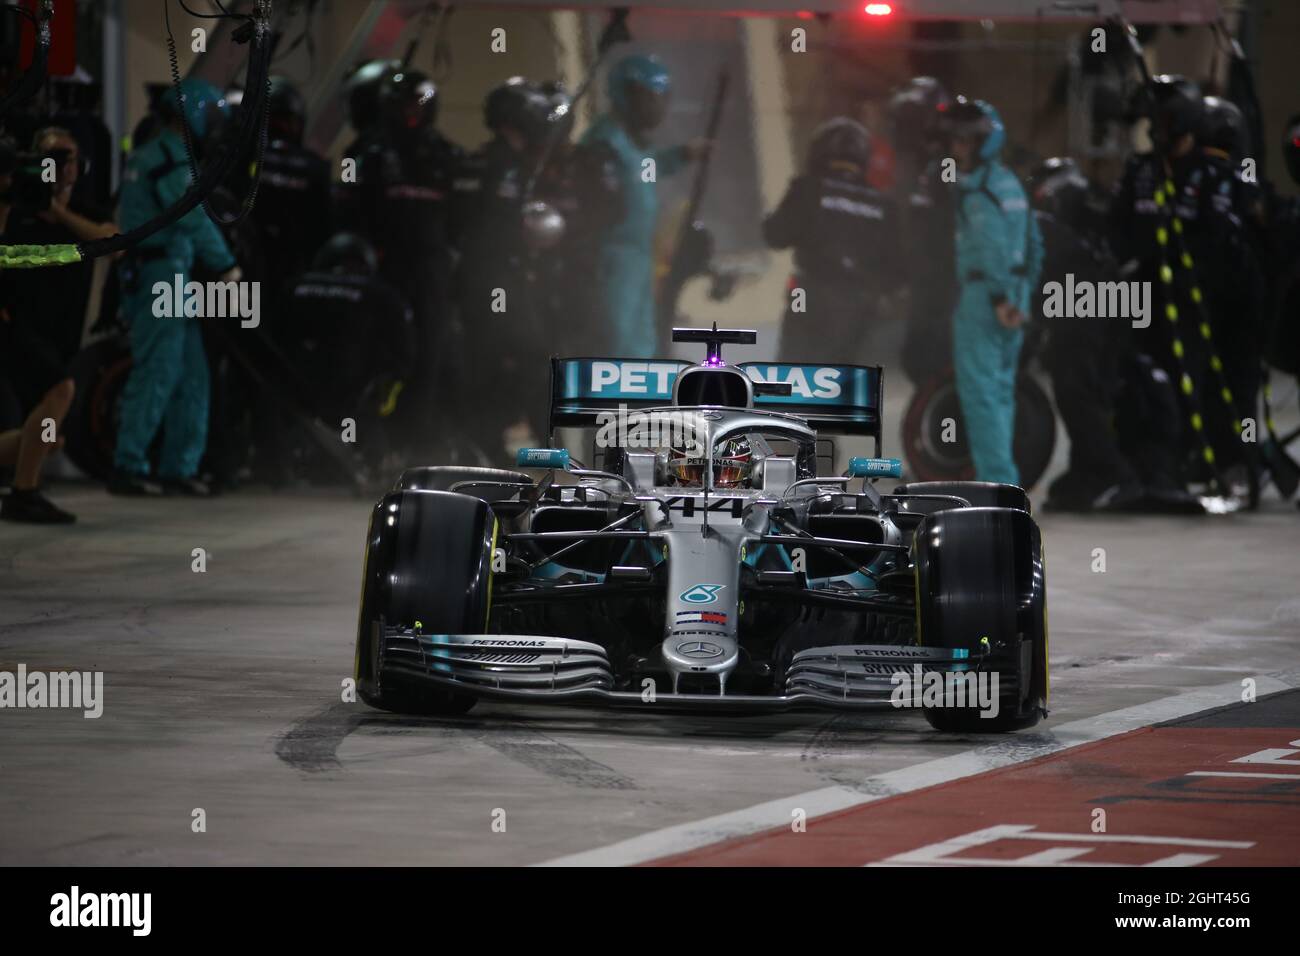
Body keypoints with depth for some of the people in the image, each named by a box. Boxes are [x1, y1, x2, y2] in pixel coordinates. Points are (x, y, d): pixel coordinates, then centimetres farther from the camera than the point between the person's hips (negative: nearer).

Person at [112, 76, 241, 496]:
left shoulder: (145, 155, 19)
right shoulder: (172, 160, -12)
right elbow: (195, 218, -15)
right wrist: (227, 266, -7)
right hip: (162, 274, -10)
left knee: (191, 376, 11)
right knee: (157, 374, -10)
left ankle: (179, 467, 12)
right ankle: (127, 467, -9)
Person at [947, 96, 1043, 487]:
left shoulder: (977, 189, -14)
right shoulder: (1010, 183, 16)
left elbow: (992, 245, -24)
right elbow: (1033, 244, 21)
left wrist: (999, 297, -27)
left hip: (982, 297, -9)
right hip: (1013, 297, 9)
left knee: (979, 389, -8)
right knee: (1001, 388, 15)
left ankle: (996, 478, -13)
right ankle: (1004, 480, 19)